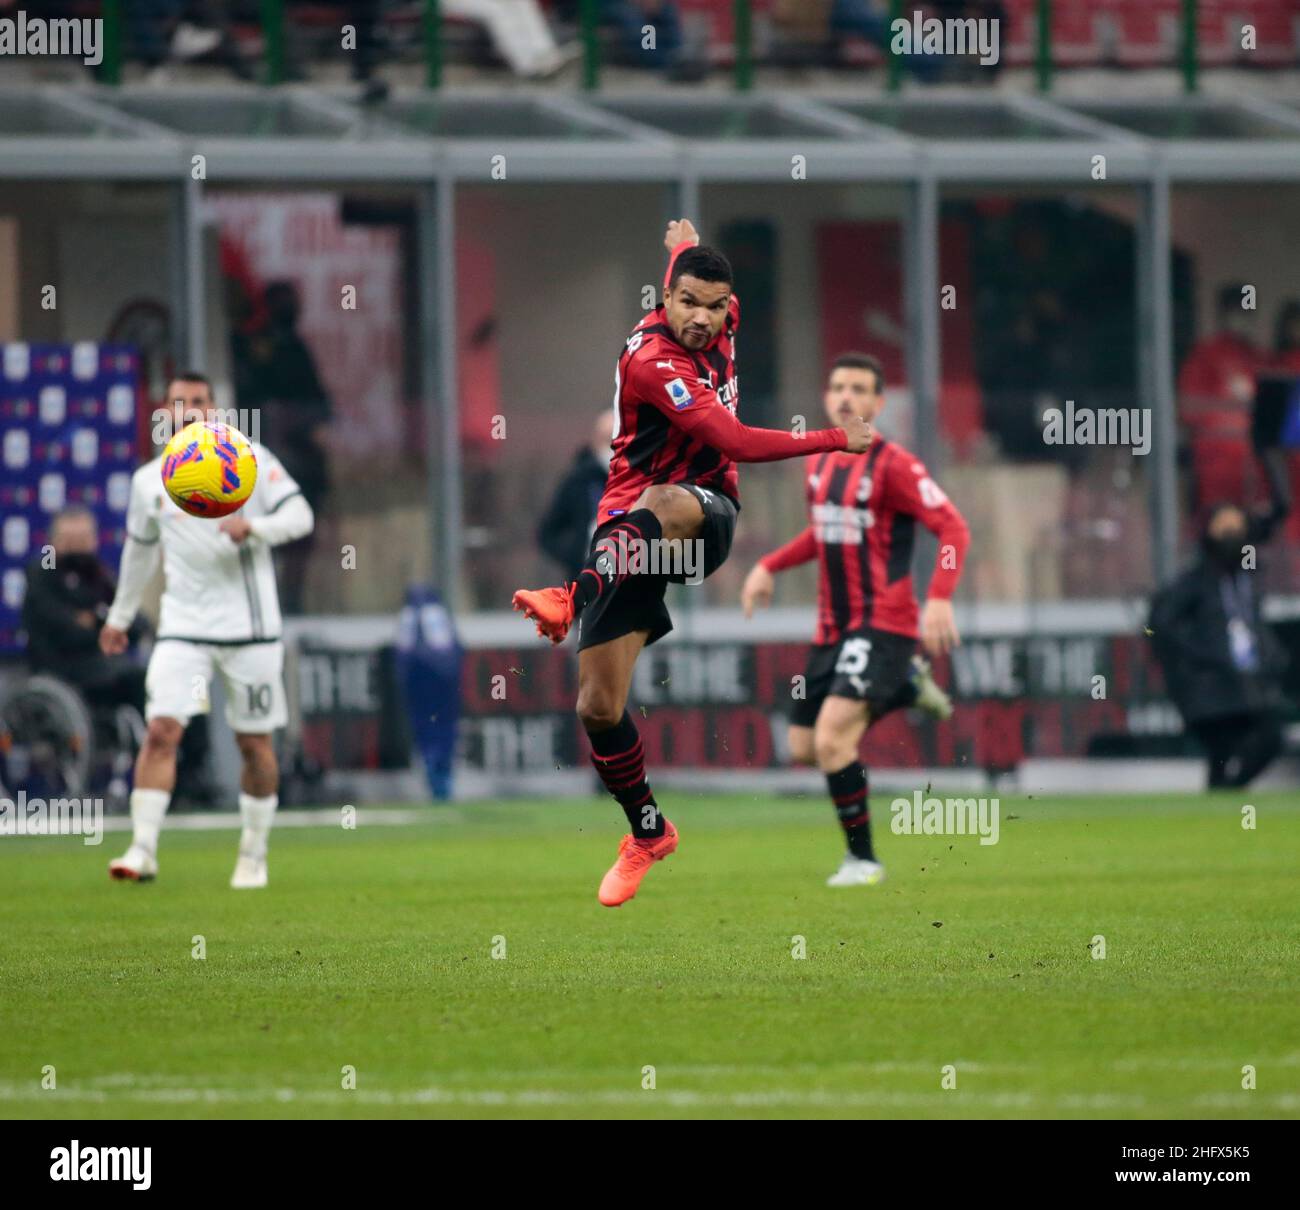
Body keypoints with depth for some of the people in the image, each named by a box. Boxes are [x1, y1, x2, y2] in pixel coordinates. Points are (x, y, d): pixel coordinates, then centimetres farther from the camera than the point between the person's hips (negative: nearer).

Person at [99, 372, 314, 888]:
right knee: (161, 730, -15)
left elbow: (300, 515, -4)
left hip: (249, 627, -1)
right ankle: (143, 850, -15)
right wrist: (120, 617, 29)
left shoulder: (251, 460, -1)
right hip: (182, 627, 1)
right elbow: (140, 549, 23)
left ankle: (253, 855, 19)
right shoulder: (149, 480, 8)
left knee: (254, 743, 4)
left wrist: (253, 526, -23)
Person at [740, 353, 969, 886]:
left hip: (883, 625, -8)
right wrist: (770, 566, 16)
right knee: (804, 748, 10)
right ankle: (904, 687, 31)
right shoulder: (819, 464, 10)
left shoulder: (892, 465, -13)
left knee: (831, 738, -21)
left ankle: (862, 859, -5)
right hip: (832, 627, 8)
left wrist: (939, 598, -29)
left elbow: (953, 528, -16)